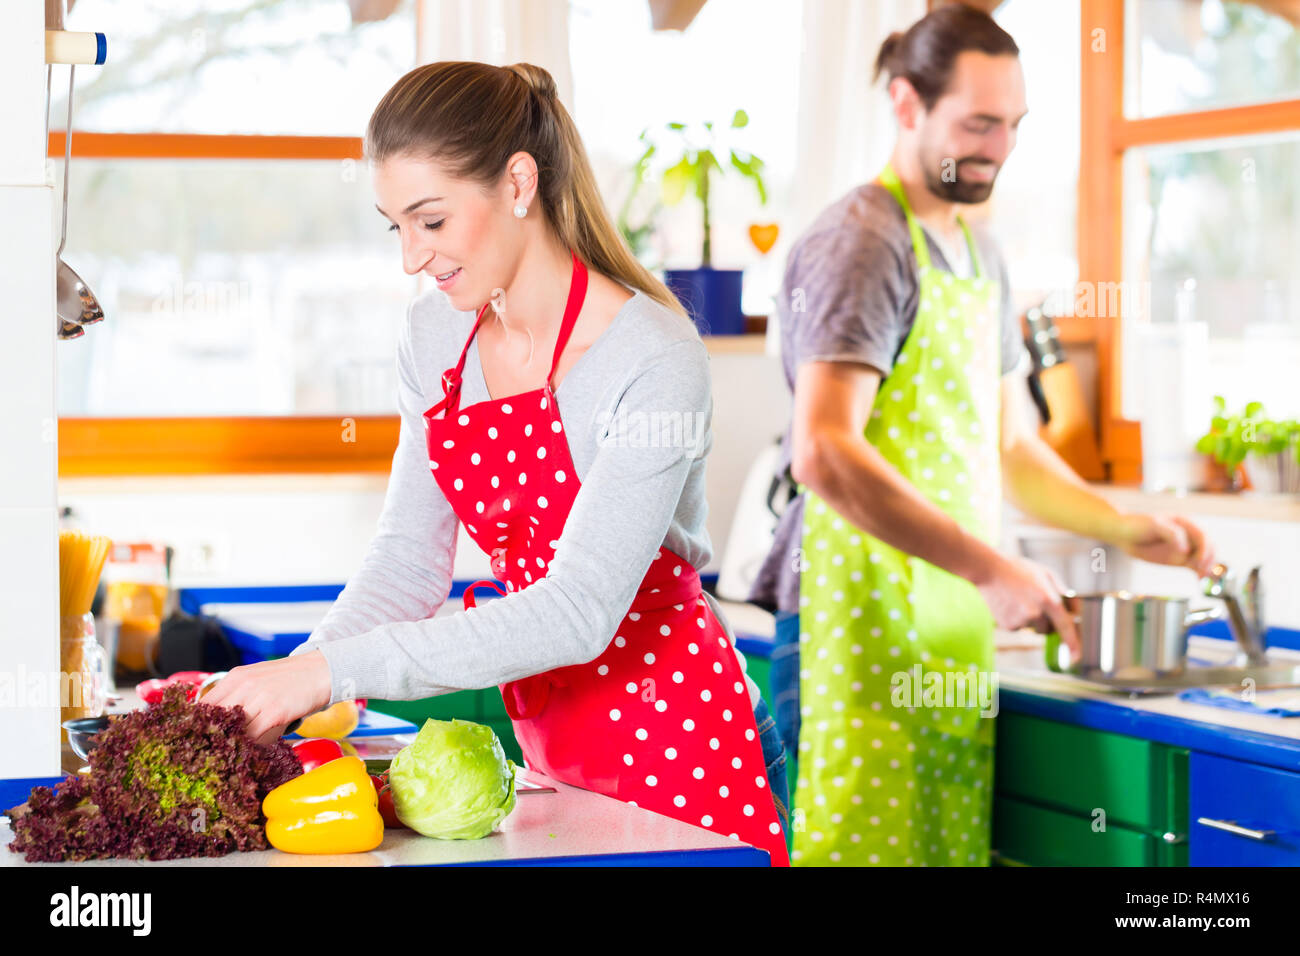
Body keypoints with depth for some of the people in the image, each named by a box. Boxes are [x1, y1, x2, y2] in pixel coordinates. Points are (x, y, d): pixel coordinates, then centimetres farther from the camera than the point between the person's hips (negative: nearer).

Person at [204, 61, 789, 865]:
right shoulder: (435, 337, 2)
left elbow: (581, 611, -28)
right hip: (545, 733, 6)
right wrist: (289, 688, -13)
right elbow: (409, 557, 4)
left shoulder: (653, 359, -21)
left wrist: (335, 670, -32)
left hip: (677, 738, -6)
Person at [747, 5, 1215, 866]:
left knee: (954, 843, 4)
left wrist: (1121, 528, 11)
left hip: (956, 630, 8)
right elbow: (824, 453, -21)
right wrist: (990, 569, -21)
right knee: (870, 842, -9)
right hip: (872, 625, -8)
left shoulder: (980, 255, 19)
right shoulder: (862, 244, -9)